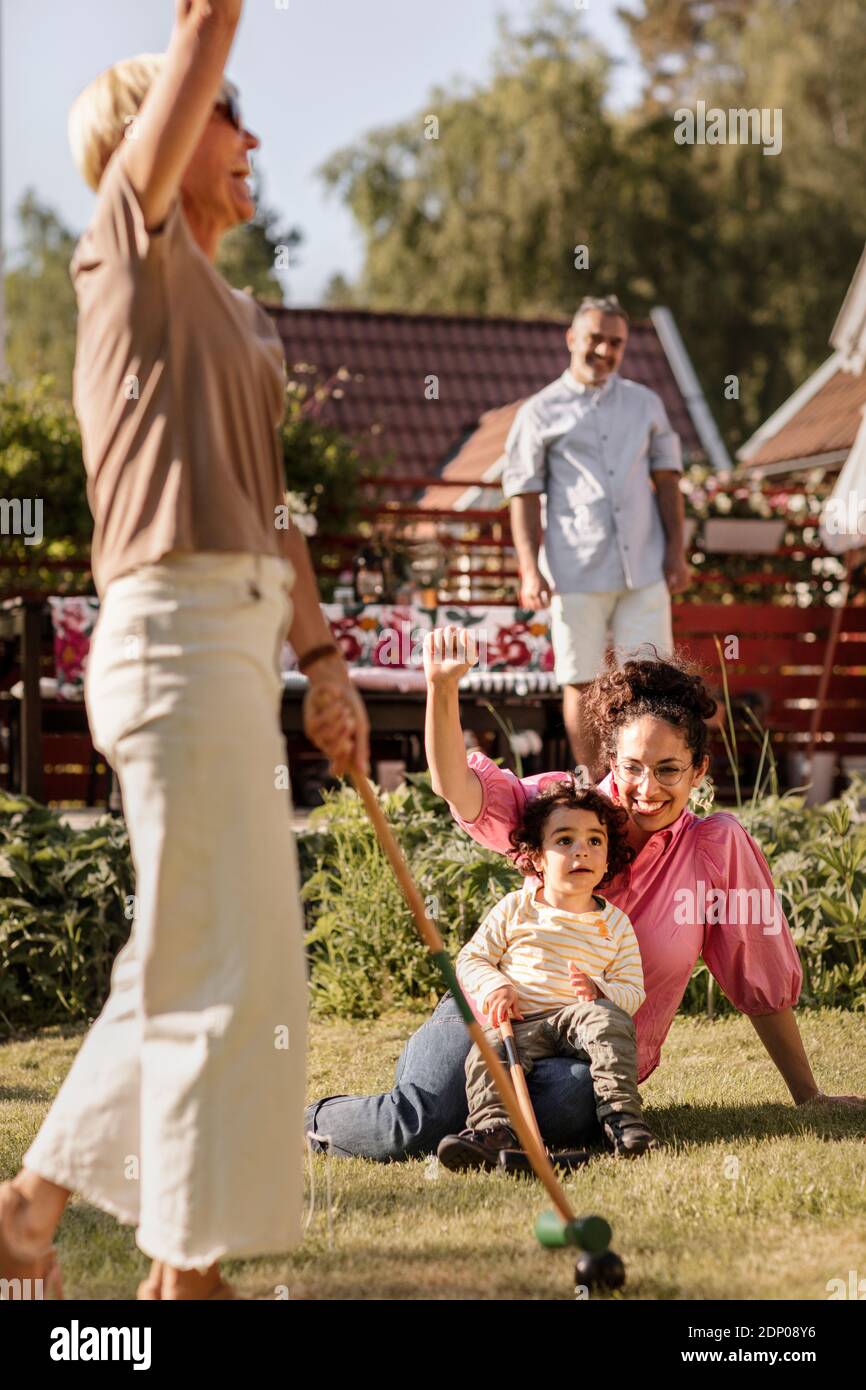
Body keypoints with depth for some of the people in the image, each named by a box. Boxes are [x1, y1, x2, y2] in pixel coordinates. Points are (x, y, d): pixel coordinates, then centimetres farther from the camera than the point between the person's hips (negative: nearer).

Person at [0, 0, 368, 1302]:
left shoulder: (237, 314, 21)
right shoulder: (128, 252, -2)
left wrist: (322, 658, 17)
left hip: (236, 639, 9)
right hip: (179, 636, -9)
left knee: (187, 962, 14)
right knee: (225, 966, -5)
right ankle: (186, 1267, 6)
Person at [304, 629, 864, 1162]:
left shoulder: (718, 846, -2)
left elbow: (762, 979, 3)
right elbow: (461, 790, -14)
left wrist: (809, 1096, 7)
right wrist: (442, 688, -30)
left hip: (594, 1055, 0)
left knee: (564, 1105, -37)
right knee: (418, 1124, -29)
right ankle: (320, 1118, 4)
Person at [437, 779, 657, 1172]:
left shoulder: (615, 924, 10)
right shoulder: (515, 909, 9)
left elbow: (633, 991, 7)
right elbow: (471, 958, 11)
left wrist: (599, 991, -16)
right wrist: (492, 986, -11)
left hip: (578, 1018, 0)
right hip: (519, 1023, 0)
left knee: (609, 1019, -32)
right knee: (486, 1052, -29)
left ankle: (619, 1113, -34)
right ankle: (493, 1129, -44)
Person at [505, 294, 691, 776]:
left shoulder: (646, 403, 13)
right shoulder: (541, 412, 4)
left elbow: (666, 478, 14)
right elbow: (524, 494, 2)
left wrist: (677, 551, 6)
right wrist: (529, 570, -7)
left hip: (644, 569, 2)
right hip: (577, 573, -2)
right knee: (582, 682, 3)